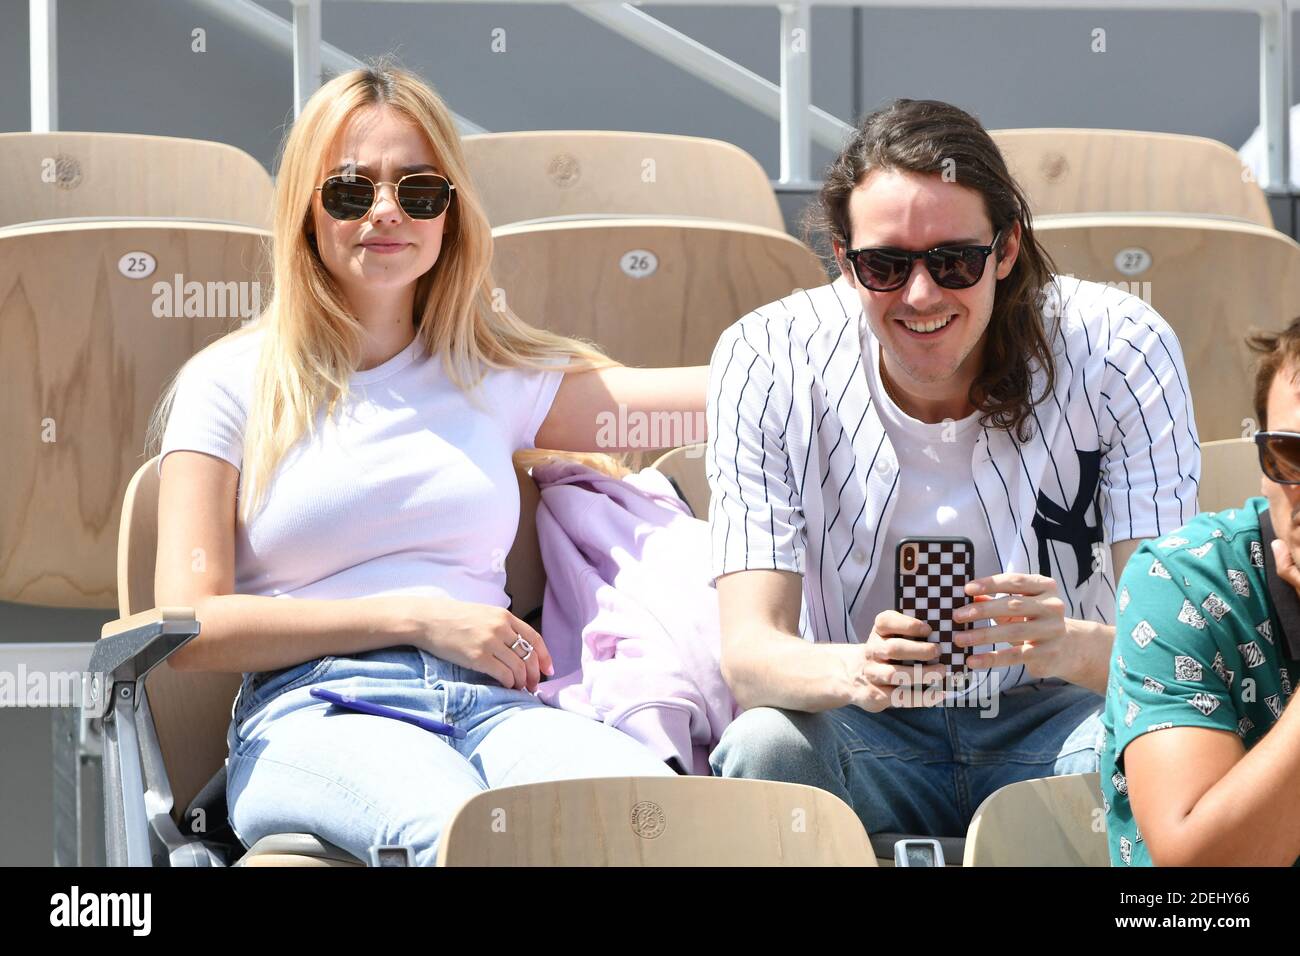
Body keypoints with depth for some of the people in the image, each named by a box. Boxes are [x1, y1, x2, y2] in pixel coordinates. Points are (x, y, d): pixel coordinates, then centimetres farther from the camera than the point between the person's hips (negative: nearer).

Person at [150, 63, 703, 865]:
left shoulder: (494, 375, 21)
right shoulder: (231, 384, 13)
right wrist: (415, 617, -1)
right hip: (313, 715, -3)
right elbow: (191, 626, 3)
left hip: (492, 703, 3)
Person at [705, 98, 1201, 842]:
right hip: (863, 730, 1)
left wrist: (1076, 647, -43)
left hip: (1054, 721, 0)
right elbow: (749, 650, -19)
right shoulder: (767, 363, -13)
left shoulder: (1121, 353, -14)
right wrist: (854, 670, -44)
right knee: (765, 748, -32)